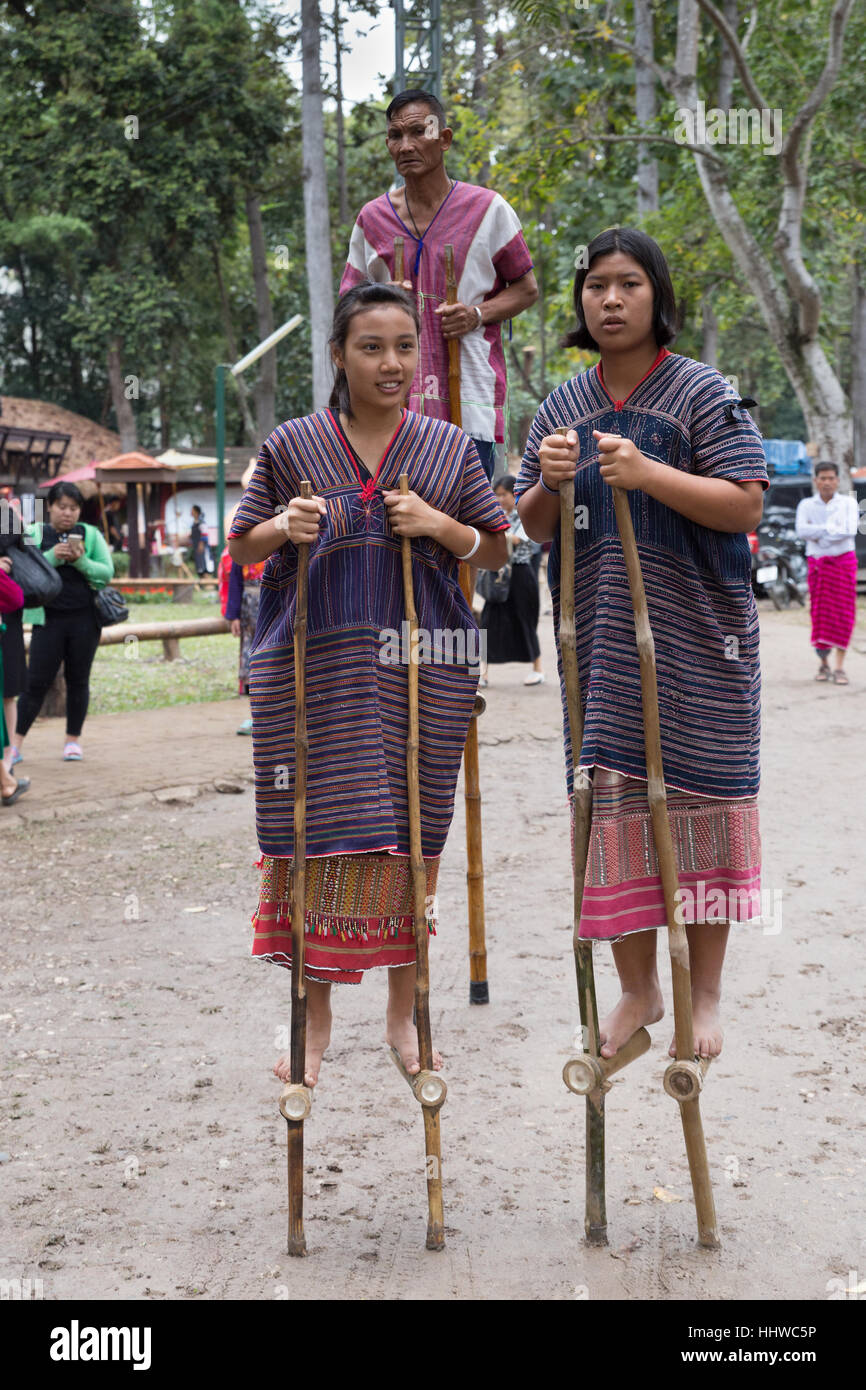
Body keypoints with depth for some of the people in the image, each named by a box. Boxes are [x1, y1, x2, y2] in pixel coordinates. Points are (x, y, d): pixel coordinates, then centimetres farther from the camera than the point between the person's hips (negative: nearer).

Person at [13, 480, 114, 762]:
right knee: (37, 681, -2)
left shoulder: (91, 535, 5)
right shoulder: (34, 534, 3)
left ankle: (73, 739, 20)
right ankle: (17, 741, 5)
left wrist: (80, 560, -16)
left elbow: (107, 572, 0)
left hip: (84, 619, 1)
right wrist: (52, 557, -19)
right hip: (49, 619, -1)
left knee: (78, 680, 8)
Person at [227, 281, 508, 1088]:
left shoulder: (448, 448, 8)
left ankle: (403, 1014, 22)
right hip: (313, 666, -1)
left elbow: (496, 553, 12)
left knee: (412, 839, 6)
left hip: (420, 666, 1)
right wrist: (285, 528, -9)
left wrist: (440, 526, -7)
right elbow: (243, 547, 12)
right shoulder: (292, 445, 6)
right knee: (316, 835, 0)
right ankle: (315, 1018, 16)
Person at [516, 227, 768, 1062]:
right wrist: (550, 485, -9)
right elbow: (533, 527, 14)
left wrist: (647, 474, -23)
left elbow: (746, 505, -12)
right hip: (602, 641, 4)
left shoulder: (702, 393, -3)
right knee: (615, 801, 4)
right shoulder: (562, 408, 11)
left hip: (697, 639, -4)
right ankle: (636, 989, 18)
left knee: (697, 801, 3)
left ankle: (705, 994, 16)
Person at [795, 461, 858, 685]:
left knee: (843, 614, -5)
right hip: (817, 564, 1)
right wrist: (831, 529, -14)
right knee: (820, 614, 0)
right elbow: (802, 530, -10)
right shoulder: (806, 505, 6)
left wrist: (819, 534, -11)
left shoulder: (848, 502, 4)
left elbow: (851, 530, -12)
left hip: (844, 562, -1)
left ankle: (839, 668, -4)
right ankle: (824, 665, 12)